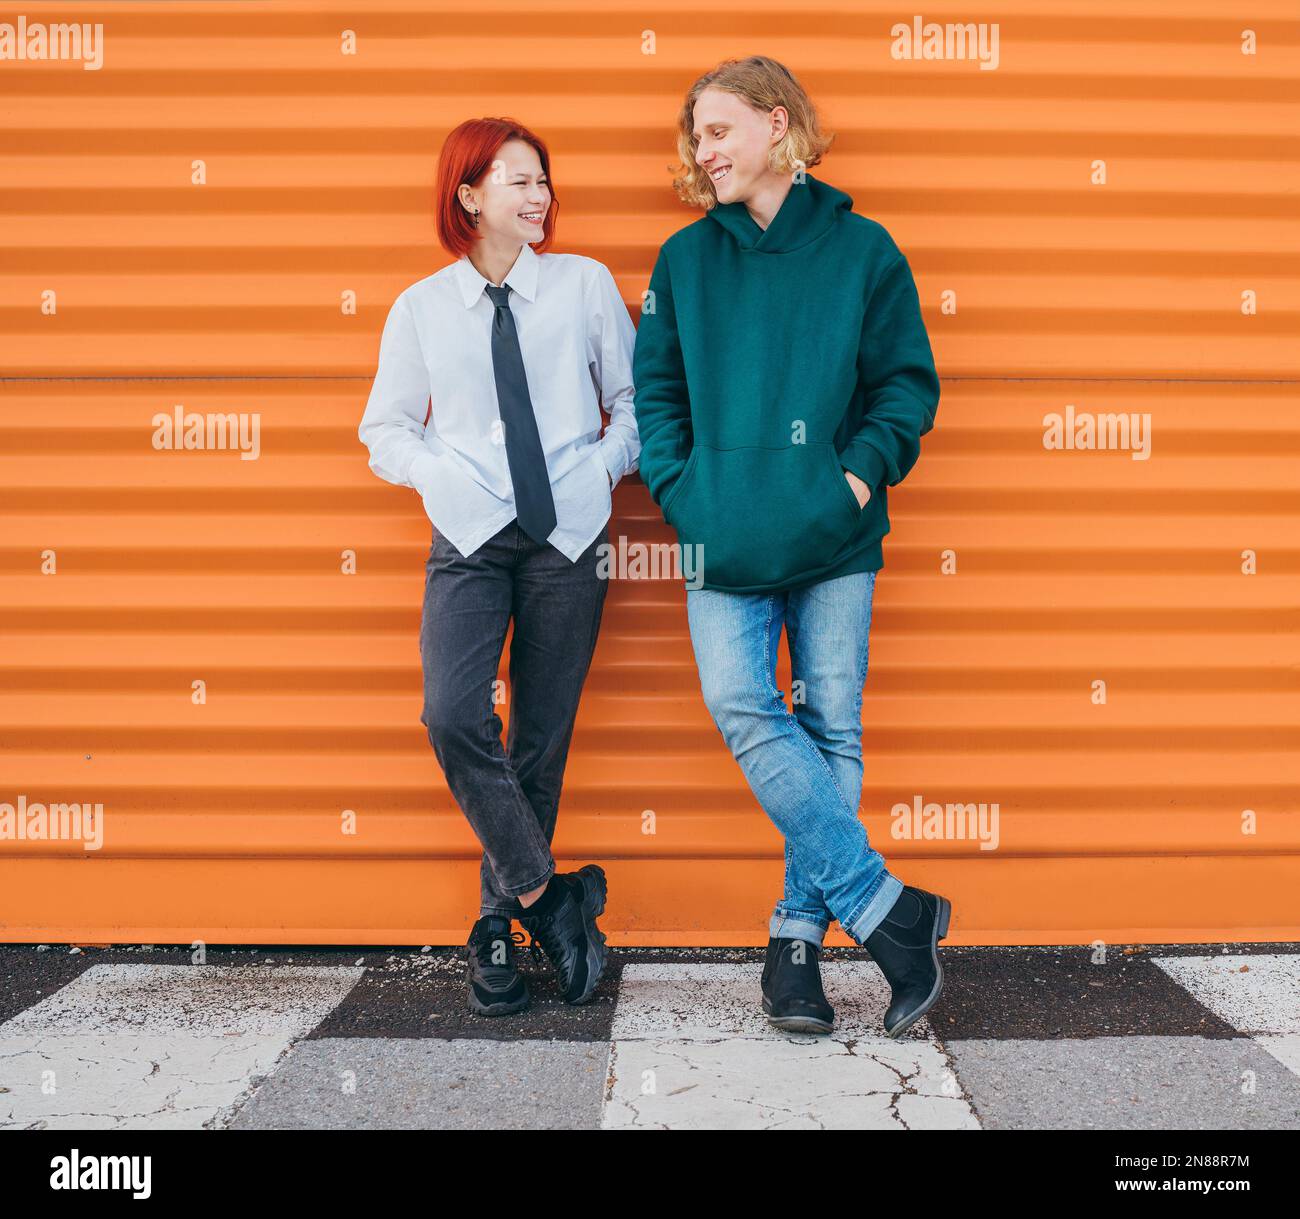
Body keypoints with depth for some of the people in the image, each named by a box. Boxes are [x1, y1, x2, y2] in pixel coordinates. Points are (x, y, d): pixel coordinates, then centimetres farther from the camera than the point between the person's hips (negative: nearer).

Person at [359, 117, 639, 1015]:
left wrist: (604, 467, -6)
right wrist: (444, 476, -4)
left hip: (568, 537, 1)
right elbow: (386, 431, 14)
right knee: (454, 718, -19)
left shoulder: (585, 284, 8)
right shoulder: (422, 308, 8)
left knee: (542, 741, 4)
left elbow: (638, 402, 12)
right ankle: (549, 895, -1)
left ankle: (500, 924, 20)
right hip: (470, 539, 0)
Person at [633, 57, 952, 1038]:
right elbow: (656, 390, 12)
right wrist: (679, 488, -2)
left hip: (833, 535, -1)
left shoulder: (862, 249, 7)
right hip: (724, 540, 1)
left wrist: (862, 474, -8)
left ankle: (799, 930, 11)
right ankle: (887, 909, -7)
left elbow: (908, 383, 6)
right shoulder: (684, 259, 12)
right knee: (741, 710, -14)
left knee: (829, 728, 0)